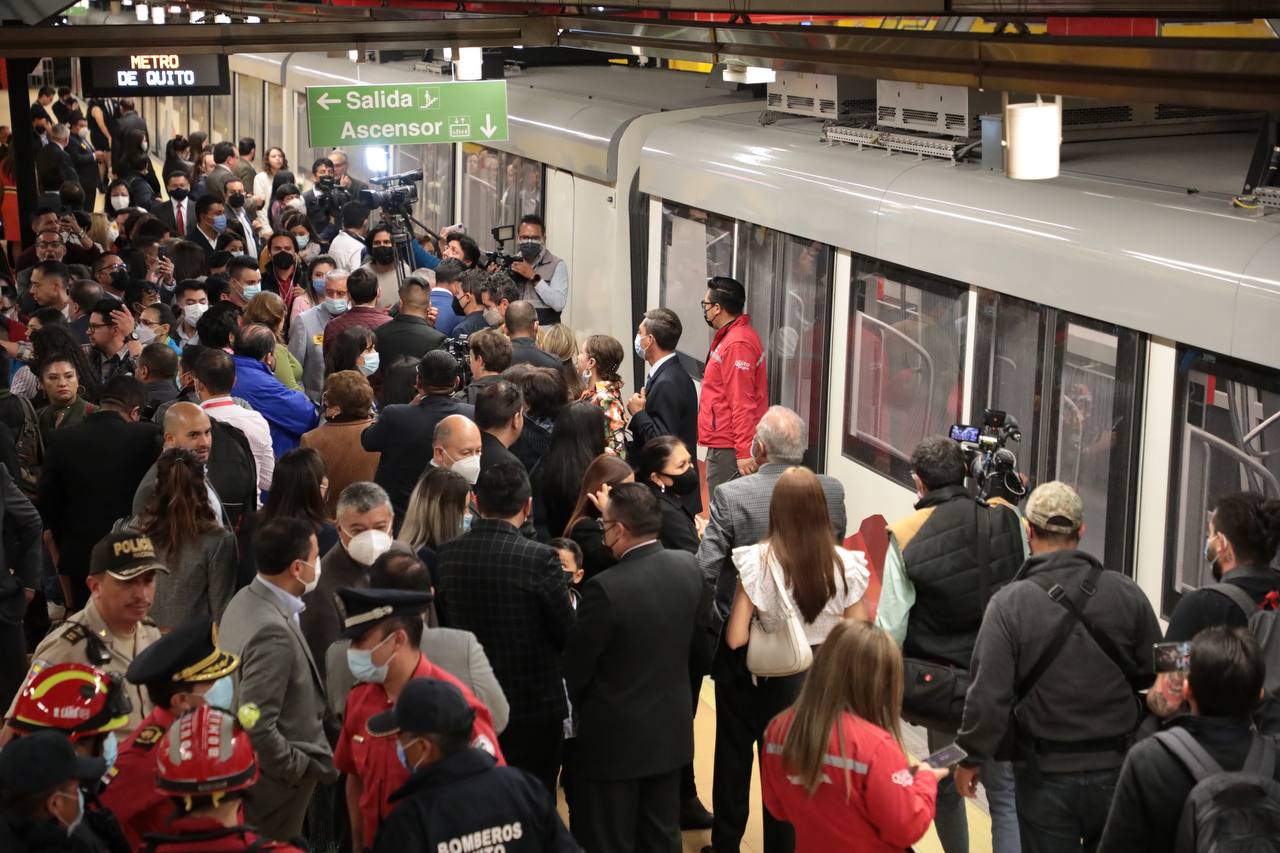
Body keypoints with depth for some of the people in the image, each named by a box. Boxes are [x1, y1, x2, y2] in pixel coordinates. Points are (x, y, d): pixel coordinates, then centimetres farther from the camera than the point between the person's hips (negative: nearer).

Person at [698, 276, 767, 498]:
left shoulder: (737, 345, -17)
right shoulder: (730, 336, 16)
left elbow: (742, 403, -22)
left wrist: (744, 452, -23)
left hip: (729, 451, -10)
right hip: (723, 444, 10)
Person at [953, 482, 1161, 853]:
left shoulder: (1010, 604, -15)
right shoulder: (1126, 594, -6)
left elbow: (989, 694, -17)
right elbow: (1156, 675, 1)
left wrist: (971, 757, -3)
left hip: (1046, 774, -3)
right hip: (1114, 768, 3)